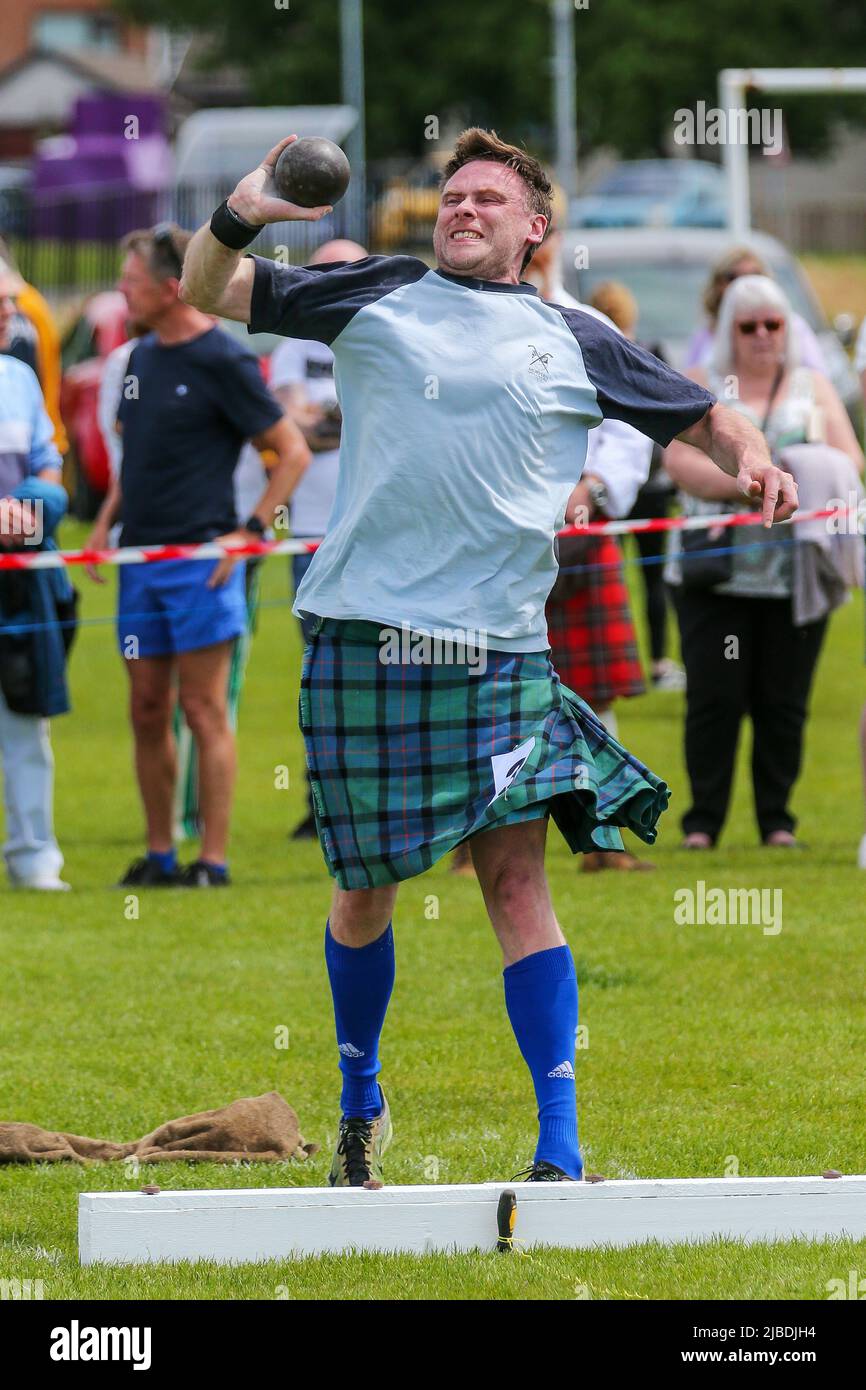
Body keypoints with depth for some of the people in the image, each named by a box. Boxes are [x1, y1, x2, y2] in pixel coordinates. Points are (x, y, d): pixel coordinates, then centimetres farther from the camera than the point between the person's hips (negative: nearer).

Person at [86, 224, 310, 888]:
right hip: (141, 559, 7)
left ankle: (213, 859, -1)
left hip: (200, 557, -7)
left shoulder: (223, 361, -9)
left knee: (204, 710, -5)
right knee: (148, 712, 8)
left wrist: (251, 530, -13)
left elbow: (293, 452, -7)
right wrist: (106, 521, 10)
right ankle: (160, 855, 14)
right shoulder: (141, 358, 13)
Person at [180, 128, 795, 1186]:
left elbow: (702, 417, 22)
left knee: (515, 880, -10)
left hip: (498, 651, -1)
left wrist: (751, 460, -1)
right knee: (363, 891, 9)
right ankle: (359, 1104, 31)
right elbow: (205, 293, 13)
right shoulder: (376, 298, 12)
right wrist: (240, 216, -8)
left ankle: (561, 1140, -12)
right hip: (361, 636, 1)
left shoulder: (575, 344, 13)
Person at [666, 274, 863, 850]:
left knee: (784, 703, 1)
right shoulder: (698, 387, 10)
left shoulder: (813, 387, 16)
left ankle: (777, 819, 8)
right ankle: (703, 820, 0)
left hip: (796, 575, 2)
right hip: (716, 574, -2)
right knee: (714, 699, -6)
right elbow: (682, 462, -4)